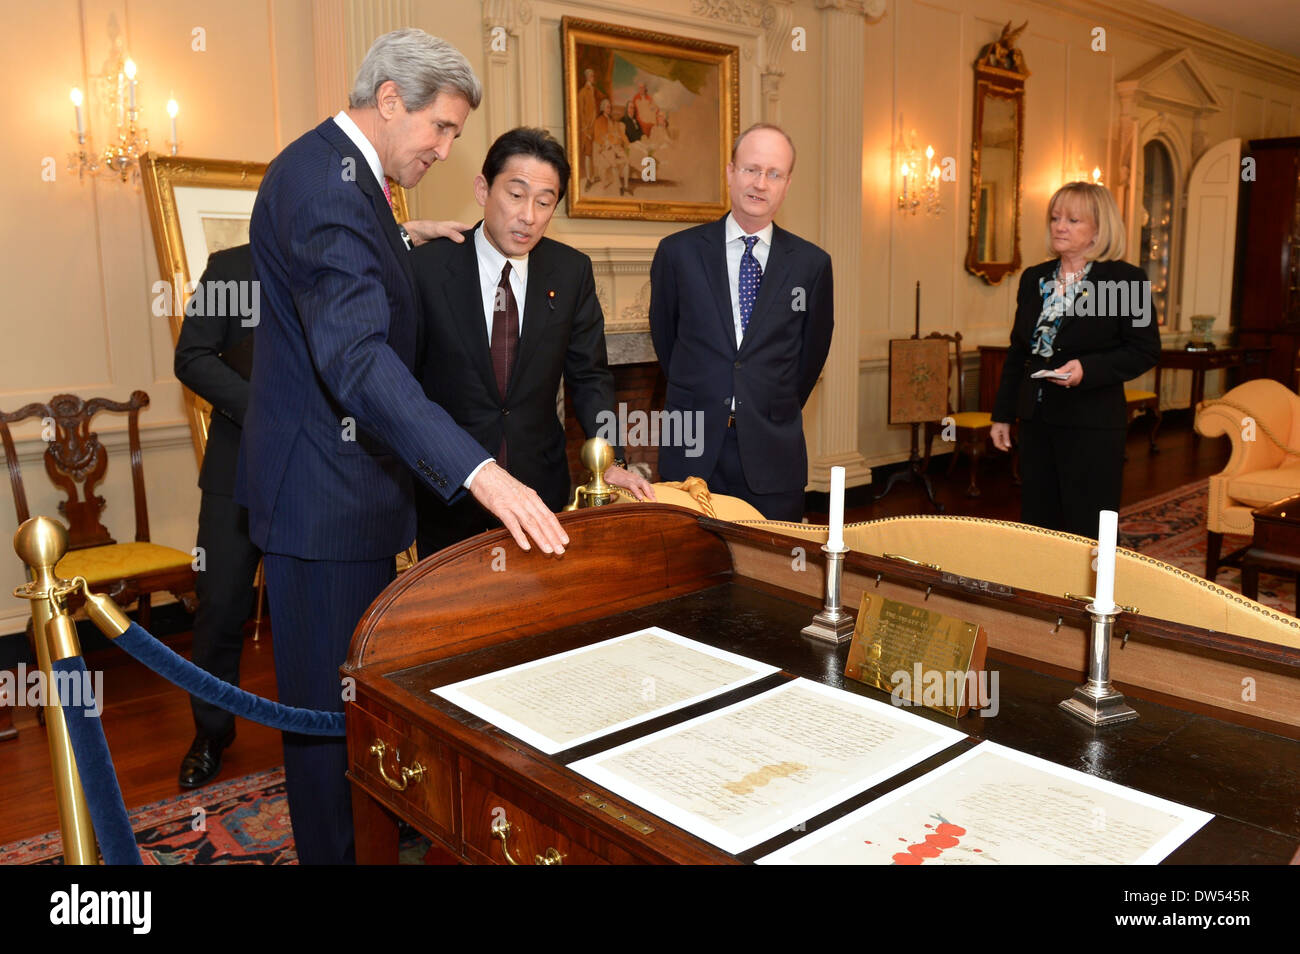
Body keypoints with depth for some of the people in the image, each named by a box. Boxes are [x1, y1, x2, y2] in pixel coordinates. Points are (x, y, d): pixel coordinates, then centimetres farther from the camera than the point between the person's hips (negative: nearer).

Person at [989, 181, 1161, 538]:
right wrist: (1002, 415, 13)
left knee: (1087, 532, 0)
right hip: (1037, 420, 6)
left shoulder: (1126, 279, -6)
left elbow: (1146, 351, -7)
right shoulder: (1034, 278, 11)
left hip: (1092, 425, -5)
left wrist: (1087, 369, -22)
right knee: (1036, 524, 11)